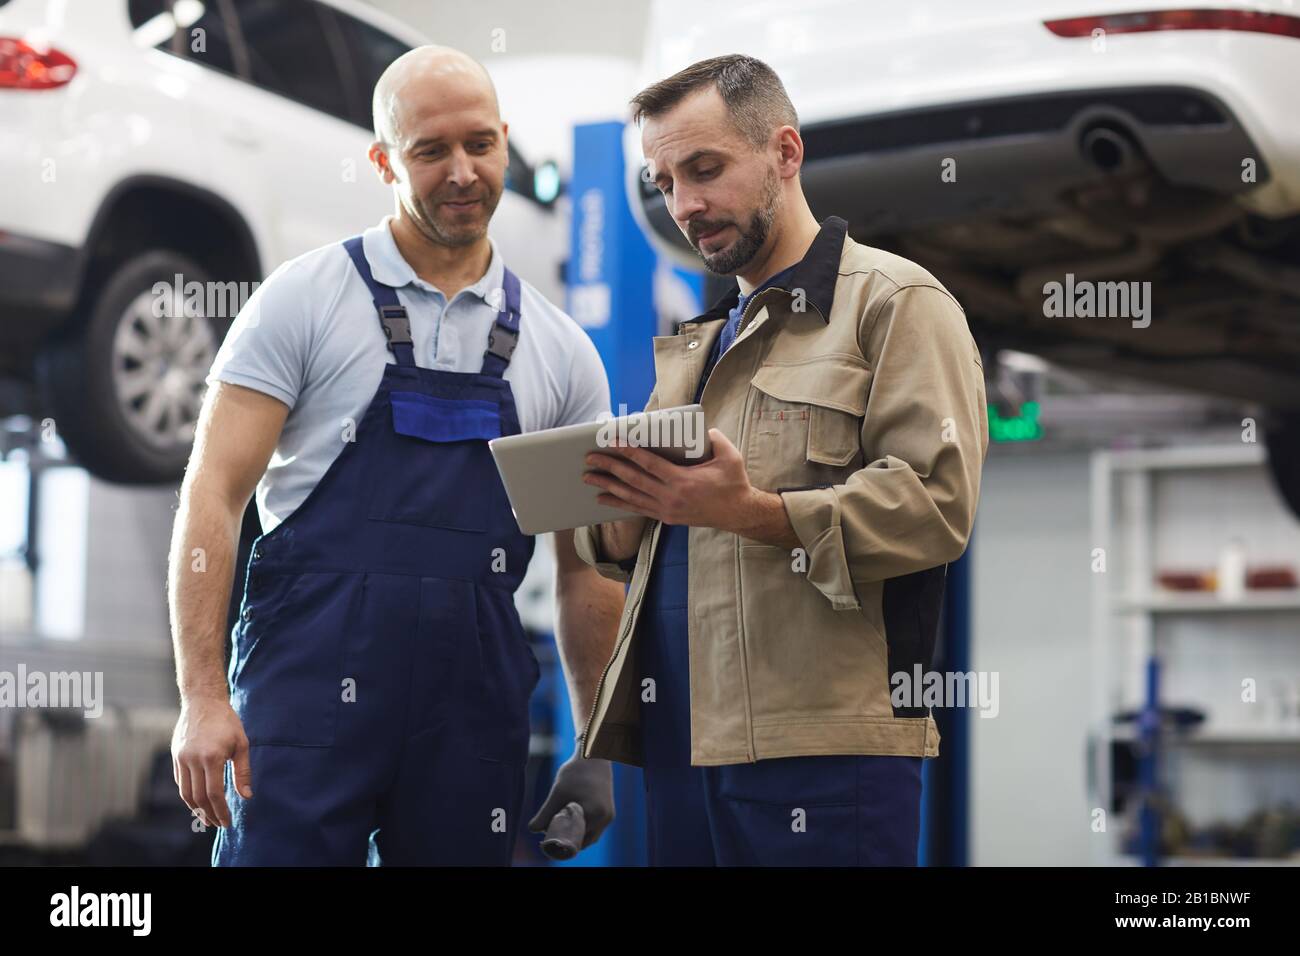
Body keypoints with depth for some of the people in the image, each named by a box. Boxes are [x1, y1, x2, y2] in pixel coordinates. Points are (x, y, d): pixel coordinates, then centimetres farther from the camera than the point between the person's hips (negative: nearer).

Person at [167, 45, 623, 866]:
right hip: (310, 684, -3)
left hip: (475, 706, 3)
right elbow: (213, 497, -4)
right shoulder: (304, 301, 2)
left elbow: (586, 564, 14)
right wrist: (203, 698, -13)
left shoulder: (561, 351, 11)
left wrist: (599, 752, 9)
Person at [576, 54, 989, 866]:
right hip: (679, 739, 7)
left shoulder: (895, 302, 1)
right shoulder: (696, 341, 24)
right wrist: (620, 522, -1)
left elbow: (937, 502, -13)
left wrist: (752, 513, -23)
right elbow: (632, 541, 23)